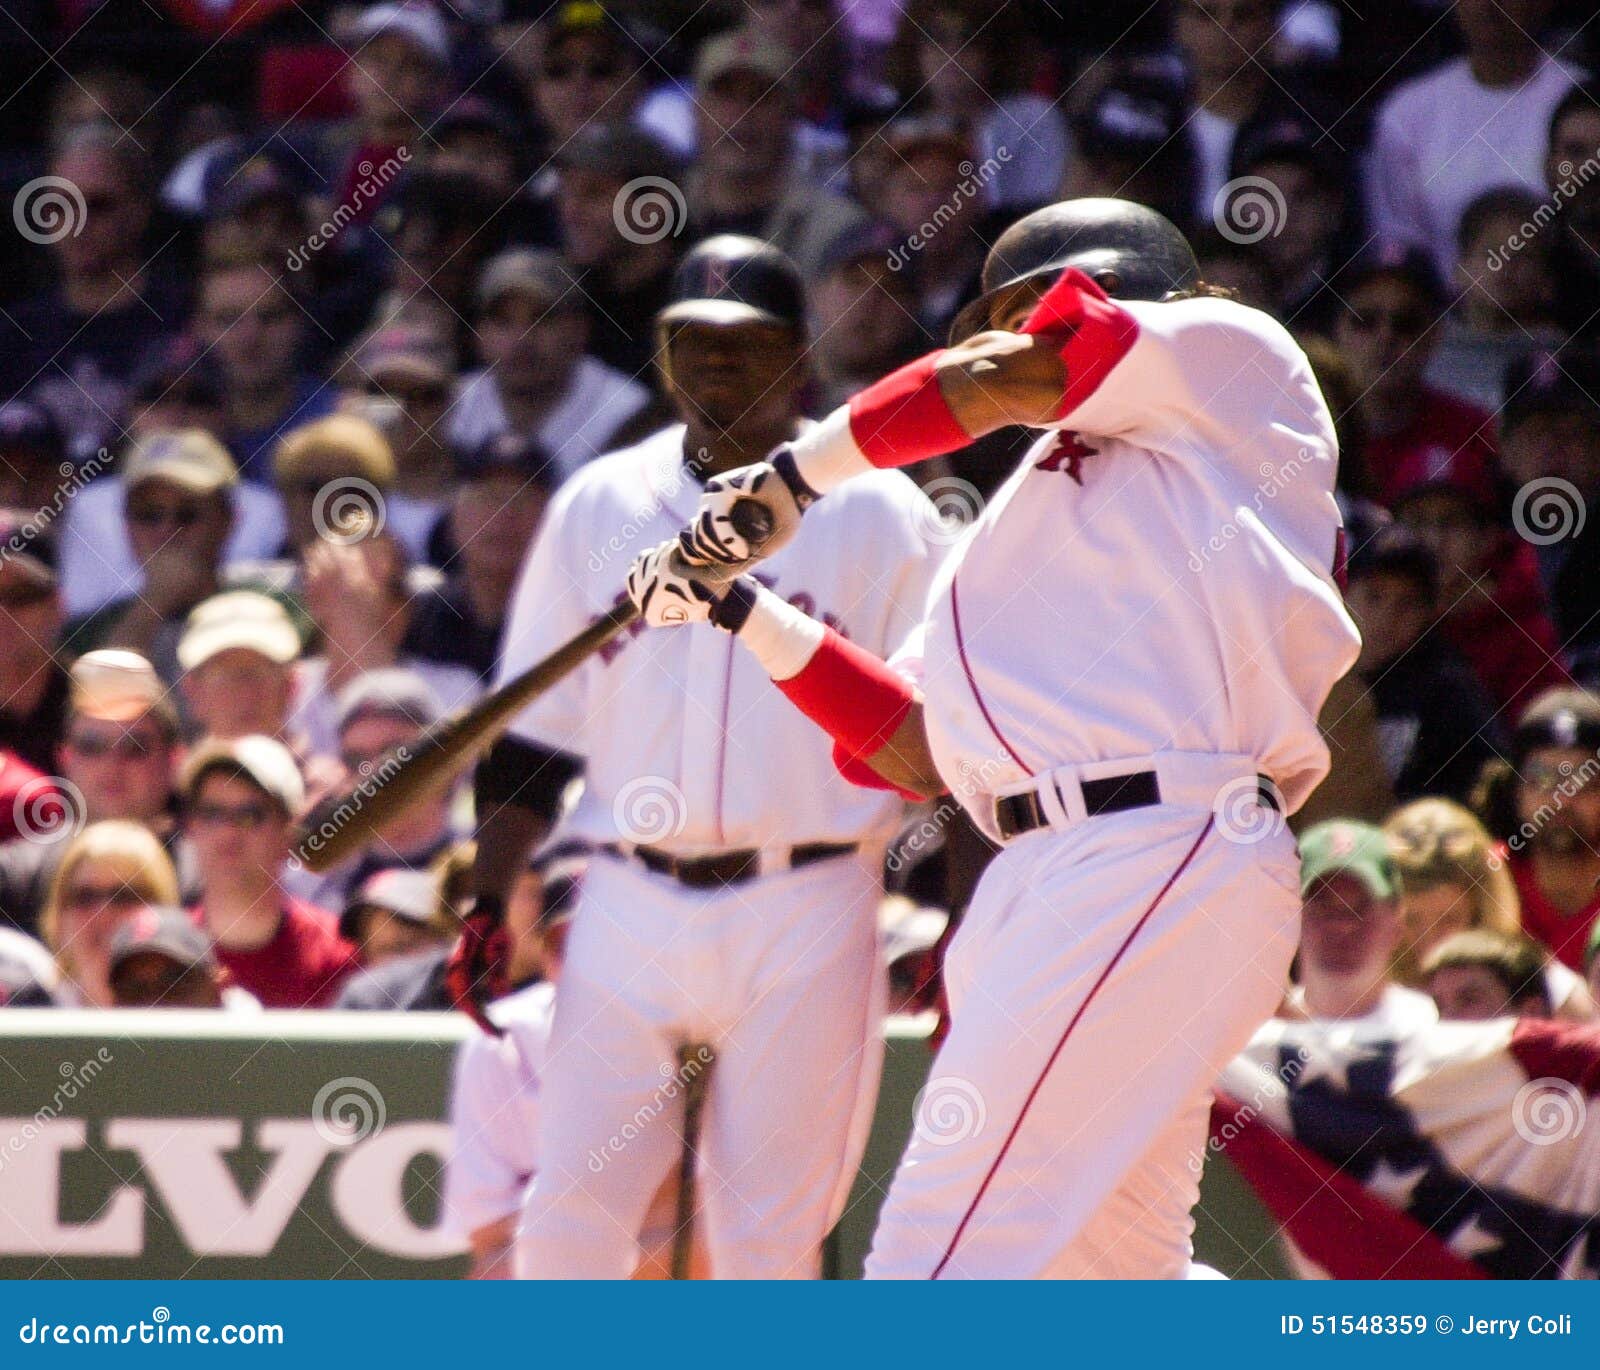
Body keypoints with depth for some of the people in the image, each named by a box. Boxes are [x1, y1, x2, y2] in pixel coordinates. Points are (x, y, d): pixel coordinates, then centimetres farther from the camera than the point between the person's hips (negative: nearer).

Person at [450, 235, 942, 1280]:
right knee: (569, 1213, -5)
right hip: (630, 914, 2)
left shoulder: (879, 516, 3)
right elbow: (531, 736, 13)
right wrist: (488, 907, 6)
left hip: (803, 925, -2)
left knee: (770, 1233, -1)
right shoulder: (599, 507, 10)